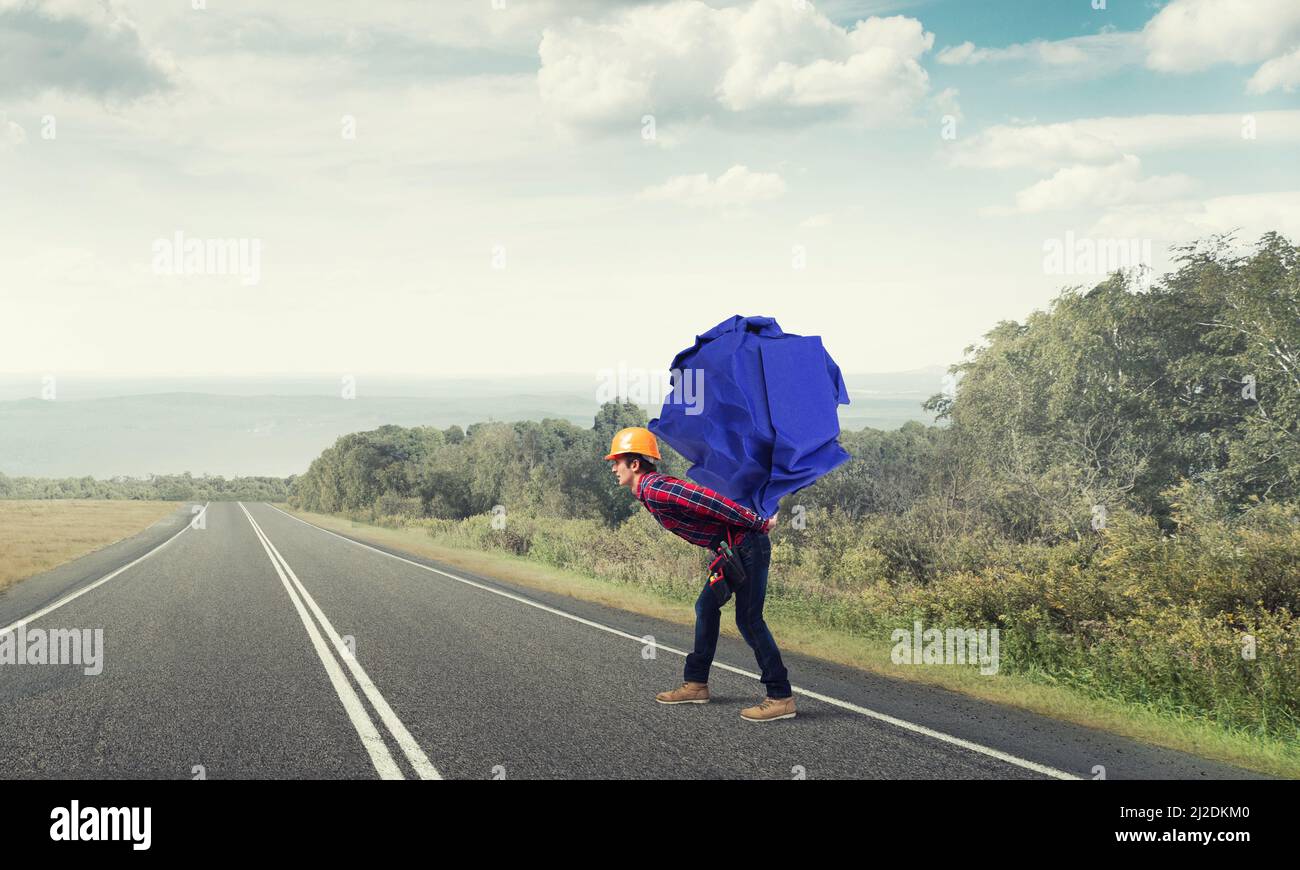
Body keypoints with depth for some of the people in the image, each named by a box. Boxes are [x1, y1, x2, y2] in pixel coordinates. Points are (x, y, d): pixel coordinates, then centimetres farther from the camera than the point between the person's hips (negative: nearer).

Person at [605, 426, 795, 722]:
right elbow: (701, 499, 20)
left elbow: (710, 501, -26)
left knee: (748, 620, -9)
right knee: (706, 608, 16)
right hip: (733, 548, 10)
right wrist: (756, 523, 19)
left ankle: (781, 697, -5)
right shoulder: (655, 487, 14)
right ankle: (696, 684, 26)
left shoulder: (655, 490, -19)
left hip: (748, 545, -10)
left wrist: (758, 524, -22)